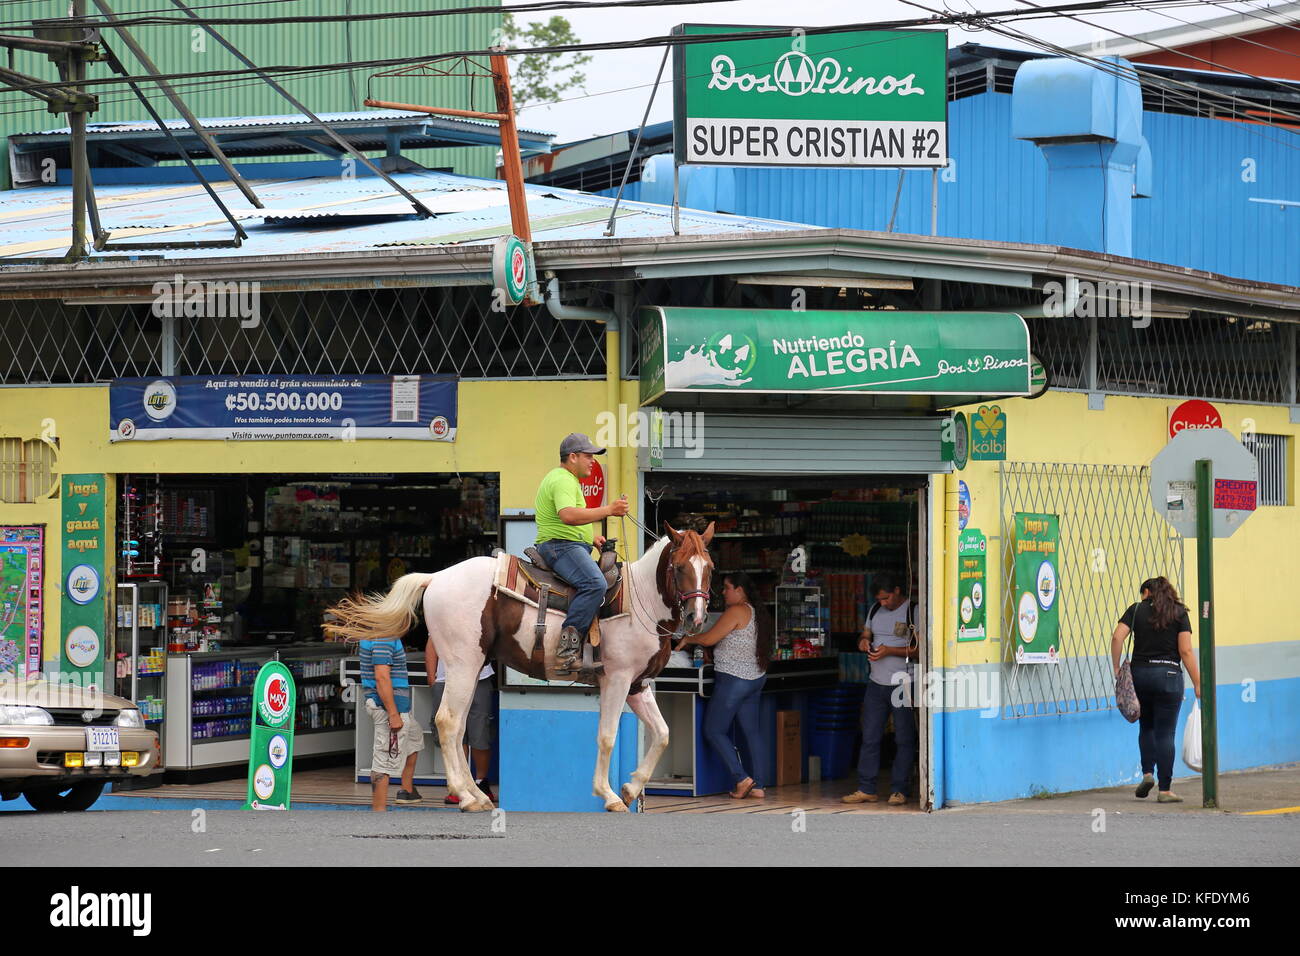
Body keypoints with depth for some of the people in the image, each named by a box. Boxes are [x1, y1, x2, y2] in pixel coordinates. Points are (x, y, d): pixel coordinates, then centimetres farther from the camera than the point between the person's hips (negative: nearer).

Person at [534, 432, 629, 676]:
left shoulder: (566, 479, 24)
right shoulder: (563, 480, -13)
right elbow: (568, 516, -31)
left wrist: (590, 536, 21)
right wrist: (608, 510, -29)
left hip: (573, 547, 12)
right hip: (560, 546, -12)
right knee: (595, 583, -34)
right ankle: (568, 645, -38)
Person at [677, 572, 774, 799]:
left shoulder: (736, 611, -15)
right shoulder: (756, 614, 13)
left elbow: (709, 639, -14)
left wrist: (688, 639, 4)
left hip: (733, 679, -9)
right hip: (755, 678, 9)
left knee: (714, 730, -1)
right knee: (753, 731, 8)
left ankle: (741, 778, -10)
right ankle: (759, 785, 5)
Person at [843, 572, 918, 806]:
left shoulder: (914, 612, -7)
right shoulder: (875, 610, 13)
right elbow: (865, 636, 23)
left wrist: (889, 651, -20)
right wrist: (864, 642, -2)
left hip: (903, 684, -6)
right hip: (876, 683, 6)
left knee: (904, 740, 0)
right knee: (869, 738, 4)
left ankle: (898, 790, 5)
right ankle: (866, 789, 8)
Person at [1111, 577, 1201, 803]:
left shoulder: (1136, 610, 6)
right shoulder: (1179, 613, 3)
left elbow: (1117, 637, -8)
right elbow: (1185, 651, -4)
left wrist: (1116, 669, 0)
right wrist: (1197, 683, -2)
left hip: (1140, 673, 2)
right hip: (1168, 674, -1)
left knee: (1146, 727, 22)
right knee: (1165, 733, 1)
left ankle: (1147, 773, 6)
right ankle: (1165, 790, 1)